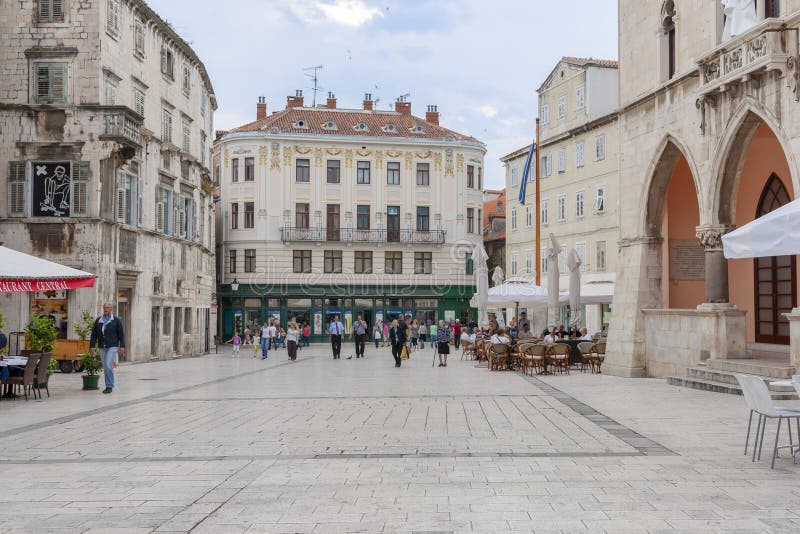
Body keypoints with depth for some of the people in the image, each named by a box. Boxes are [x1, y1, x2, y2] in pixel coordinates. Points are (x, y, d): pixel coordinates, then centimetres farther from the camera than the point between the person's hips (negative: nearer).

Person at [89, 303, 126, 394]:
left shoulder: (116, 320, -1)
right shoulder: (98, 320, 7)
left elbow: (121, 334, -2)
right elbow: (94, 334, 8)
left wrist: (122, 346, -7)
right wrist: (92, 346, 2)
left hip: (112, 347, -4)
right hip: (102, 347, 4)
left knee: (109, 365, -16)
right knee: (105, 367, 8)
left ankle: (110, 386, -10)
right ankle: (108, 386, 16)